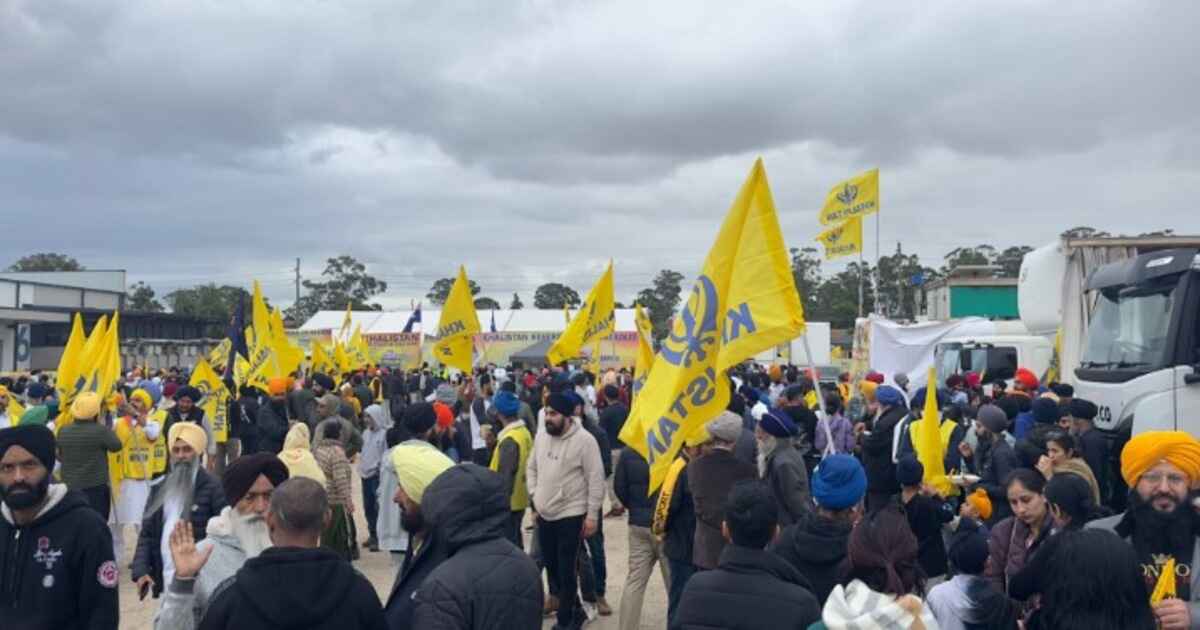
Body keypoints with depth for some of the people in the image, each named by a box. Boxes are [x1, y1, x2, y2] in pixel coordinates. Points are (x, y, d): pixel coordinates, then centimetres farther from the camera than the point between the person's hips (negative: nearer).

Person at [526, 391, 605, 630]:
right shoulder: (541, 436, 4)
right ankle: (573, 608, 35)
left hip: (571, 515, -6)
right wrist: (535, 497, 6)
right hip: (545, 514, 7)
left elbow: (596, 480, -13)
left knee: (565, 570, 0)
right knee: (551, 565, 15)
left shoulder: (584, 440, -15)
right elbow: (532, 468, 16)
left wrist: (592, 514, -13)